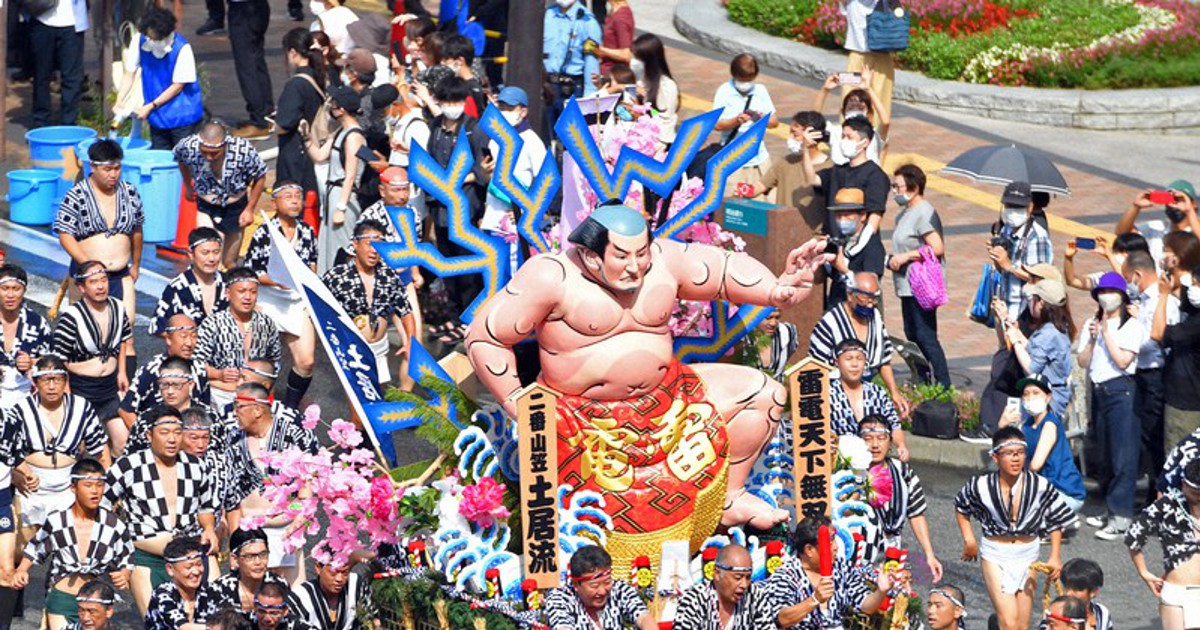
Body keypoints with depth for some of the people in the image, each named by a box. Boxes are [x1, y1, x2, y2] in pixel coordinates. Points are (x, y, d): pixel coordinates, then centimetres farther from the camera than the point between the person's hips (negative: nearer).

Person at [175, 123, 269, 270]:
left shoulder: (243, 150, -29)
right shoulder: (189, 146, -25)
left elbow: (260, 176, -9)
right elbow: (181, 160, 3)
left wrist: (250, 209, -6)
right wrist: (188, 187, 17)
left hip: (236, 207, 0)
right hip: (207, 207, 0)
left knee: (230, 262, 13)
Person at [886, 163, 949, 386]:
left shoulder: (923, 213, -14)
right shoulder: (904, 214, 16)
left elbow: (937, 248, -22)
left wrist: (905, 257, -19)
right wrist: (893, 260, 8)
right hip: (909, 285, 11)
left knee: (926, 338, -11)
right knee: (912, 336, 14)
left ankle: (944, 387, -9)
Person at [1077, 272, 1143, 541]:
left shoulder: (1131, 326, -4)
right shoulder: (1093, 324, 12)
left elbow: (1123, 361, -14)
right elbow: (1083, 361, 7)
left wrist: (1107, 333, -12)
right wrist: (1092, 338, -8)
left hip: (1121, 391, -6)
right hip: (1098, 392, 6)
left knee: (1123, 456, -9)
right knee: (1106, 455, 11)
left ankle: (1121, 517, -11)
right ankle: (1111, 511, 18)